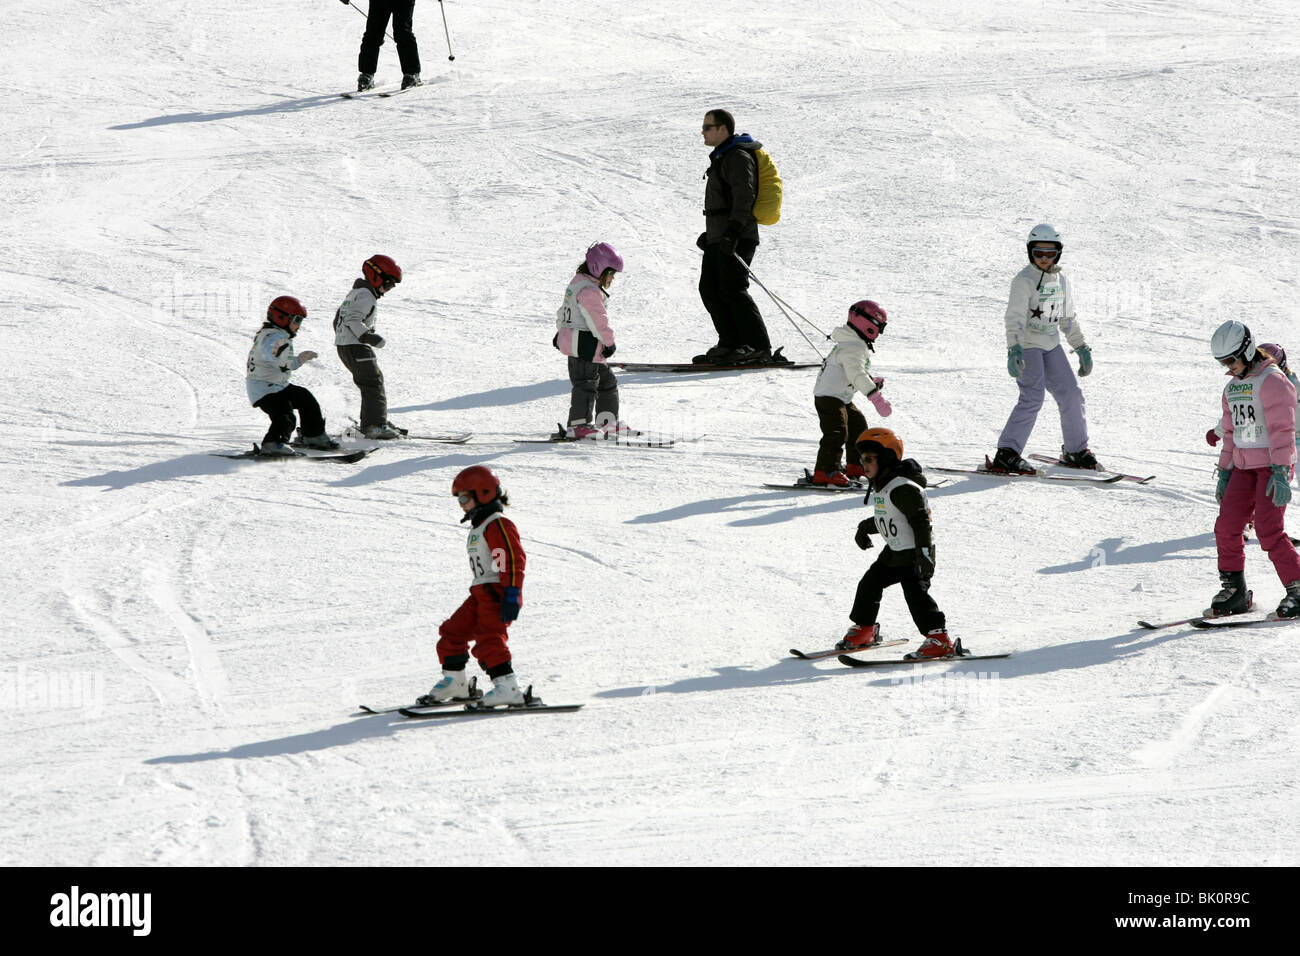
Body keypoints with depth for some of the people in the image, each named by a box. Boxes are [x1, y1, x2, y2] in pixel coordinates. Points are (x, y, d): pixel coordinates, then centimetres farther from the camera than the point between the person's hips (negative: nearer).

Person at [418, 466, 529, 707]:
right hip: (481, 594, 11)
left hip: (498, 592, -11)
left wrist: (511, 595, -24)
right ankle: (454, 681, 27)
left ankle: (508, 687, -25)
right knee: (452, 632, 13)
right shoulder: (479, 526, 21)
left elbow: (514, 560, -19)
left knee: (488, 639, -22)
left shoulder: (498, 525, -12)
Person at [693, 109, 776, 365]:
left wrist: (733, 231, -29)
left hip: (737, 238, -11)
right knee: (710, 290, 7)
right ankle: (731, 344, 10)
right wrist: (710, 233, 30)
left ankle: (759, 348, -13)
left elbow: (744, 196, -21)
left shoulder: (739, 157, -11)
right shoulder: (722, 157, 22)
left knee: (733, 291, -14)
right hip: (718, 238, 11)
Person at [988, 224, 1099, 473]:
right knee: (1033, 397, -19)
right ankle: (1006, 454, -20)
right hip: (1026, 345, -7)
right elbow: (1014, 317, -22)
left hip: (1051, 346, 7)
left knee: (1071, 394, 6)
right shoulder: (1024, 280, -13)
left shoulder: (1061, 281, 10)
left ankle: (1076, 451, 22)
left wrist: (1082, 348, 20)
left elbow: (1068, 319, 21)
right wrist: (1014, 349, -33)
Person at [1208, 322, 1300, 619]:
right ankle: (1234, 590, 7)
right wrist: (1224, 472, 19)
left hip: (1272, 465, -8)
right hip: (1244, 467, 8)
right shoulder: (1232, 387, 15)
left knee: (1269, 530, -16)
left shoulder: (1272, 381, -11)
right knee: (1227, 527, -2)